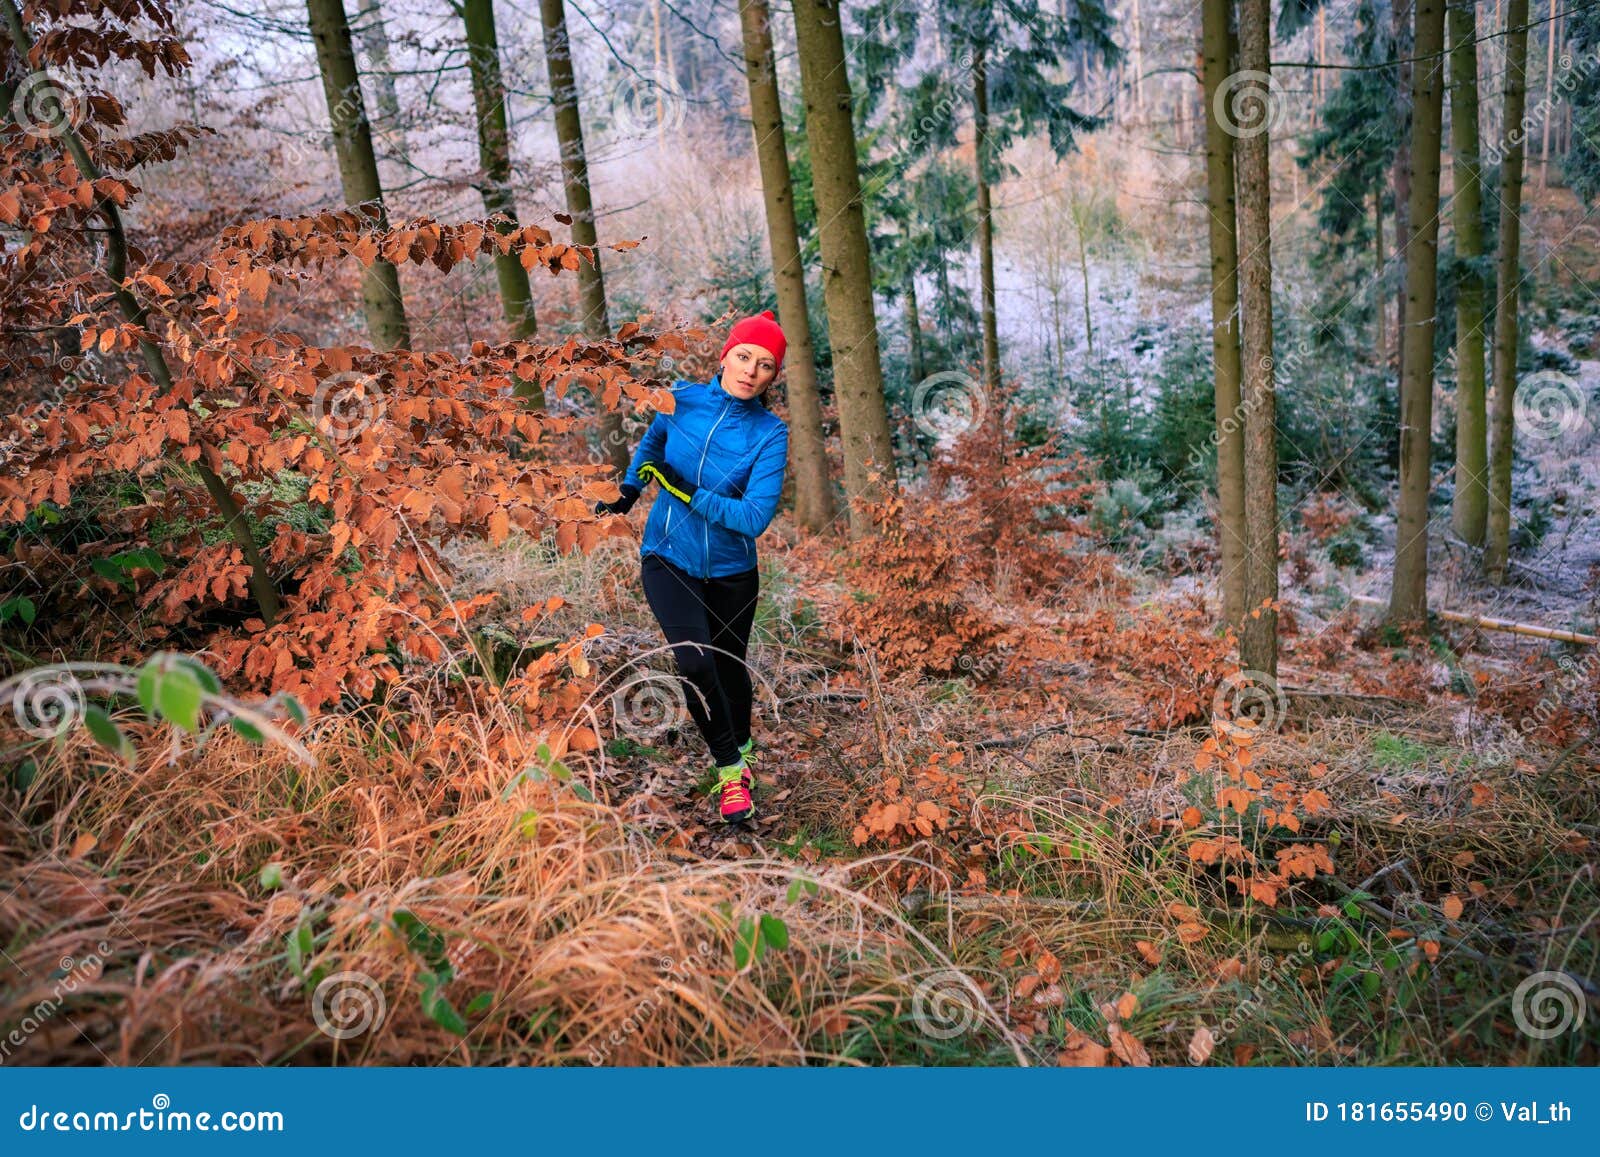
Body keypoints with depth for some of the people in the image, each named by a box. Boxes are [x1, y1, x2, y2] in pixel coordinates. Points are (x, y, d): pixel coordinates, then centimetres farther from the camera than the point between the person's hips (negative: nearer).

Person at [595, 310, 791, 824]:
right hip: (668, 560, 0)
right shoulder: (683, 399, -7)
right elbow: (652, 441, 18)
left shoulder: (769, 434, -14)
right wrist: (629, 490, 11)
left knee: (730, 669, 15)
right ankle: (729, 766, 0)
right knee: (696, 661, -21)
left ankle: (741, 749, 46)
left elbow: (755, 518, -22)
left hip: (730, 572, 0)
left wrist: (687, 491, -25)